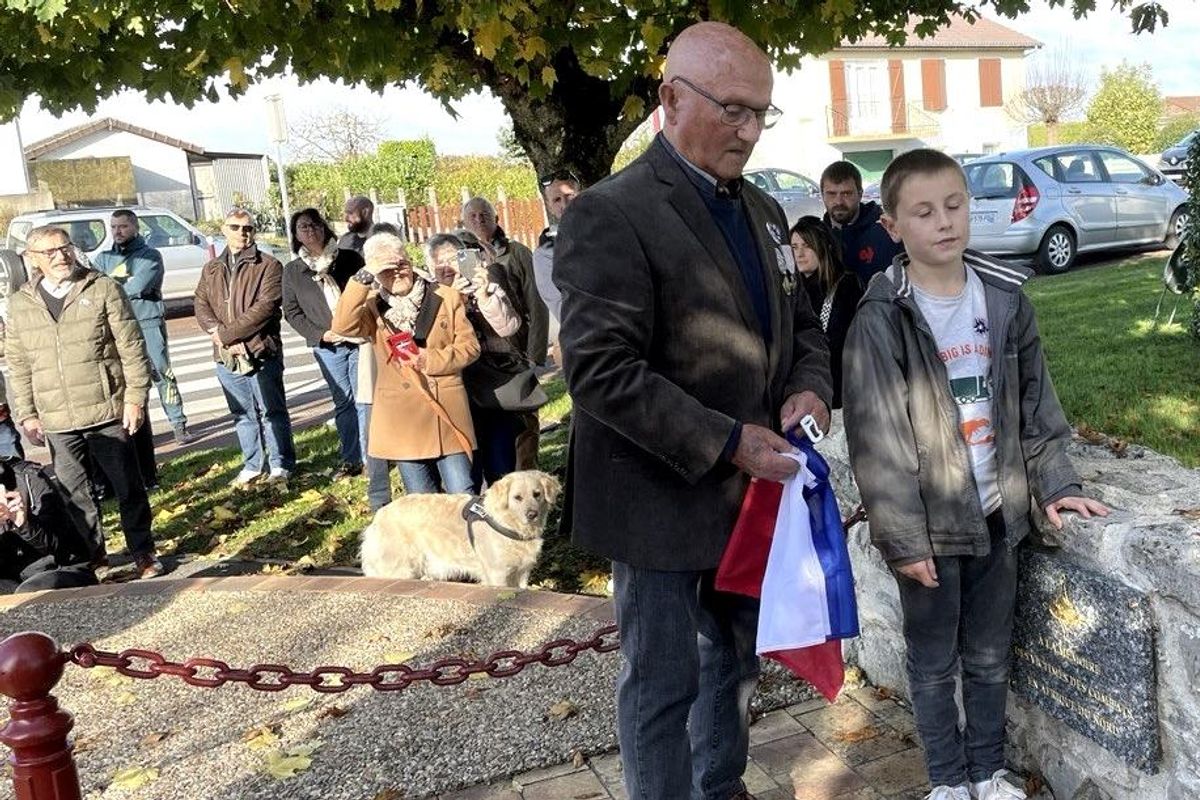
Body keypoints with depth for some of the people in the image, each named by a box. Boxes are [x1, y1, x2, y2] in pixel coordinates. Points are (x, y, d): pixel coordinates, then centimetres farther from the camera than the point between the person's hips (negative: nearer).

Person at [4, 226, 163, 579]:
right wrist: (26, 414, 8)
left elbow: (132, 348, -3)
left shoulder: (103, 289, -1)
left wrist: (135, 398, -8)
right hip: (56, 422, 3)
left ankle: (143, 552, 18)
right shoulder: (20, 304, 7)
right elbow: (17, 365, 11)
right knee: (73, 493, 11)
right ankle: (90, 553, 28)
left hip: (107, 413, -3)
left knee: (128, 486, 5)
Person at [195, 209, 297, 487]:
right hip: (226, 357, 5)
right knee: (242, 415, 14)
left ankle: (281, 465, 14)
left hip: (262, 353, -5)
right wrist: (218, 333, -13)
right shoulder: (211, 269, 15)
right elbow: (201, 306, 7)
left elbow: (265, 308, -15)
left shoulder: (269, 266, -4)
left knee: (272, 412, 3)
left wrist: (226, 333, -15)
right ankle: (251, 466, 26)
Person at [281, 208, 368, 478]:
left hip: (359, 338, -1)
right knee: (343, 402, 6)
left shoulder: (350, 259, 4)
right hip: (327, 346, 1)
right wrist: (321, 334, -8)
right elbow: (291, 312, 5)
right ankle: (350, 459, 13)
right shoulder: (292, 271, 7)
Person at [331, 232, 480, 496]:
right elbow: (342, 325, -17)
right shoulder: (374, 307, 2)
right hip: (402, 420, 1)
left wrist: (431, 360, -12)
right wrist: (364, 277, -21)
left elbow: (469, 346, 2)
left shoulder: (446, 297, 4)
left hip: (447, 412, -1)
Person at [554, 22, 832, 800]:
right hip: (665, 498, -8)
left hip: (750, 490, 8)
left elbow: (799, 320, 17)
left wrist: (809, 387, -5)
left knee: (737, 656, 23)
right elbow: (601, 371, -24)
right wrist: (726, 442, -24)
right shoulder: (612, 214, -17)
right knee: (663, 683, 8)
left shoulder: (763, 210, 9)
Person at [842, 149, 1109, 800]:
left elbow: (1035, 401, 11)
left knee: (989, 656, 17)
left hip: (995, 511, 4)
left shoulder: (1004, 295, 2)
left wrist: (1054, 482, 6)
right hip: (929, 523, -4)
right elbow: (877, 441, -14)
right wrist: (903, 537, -15)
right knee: (934, 661, 11)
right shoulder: (880, 320, -14)